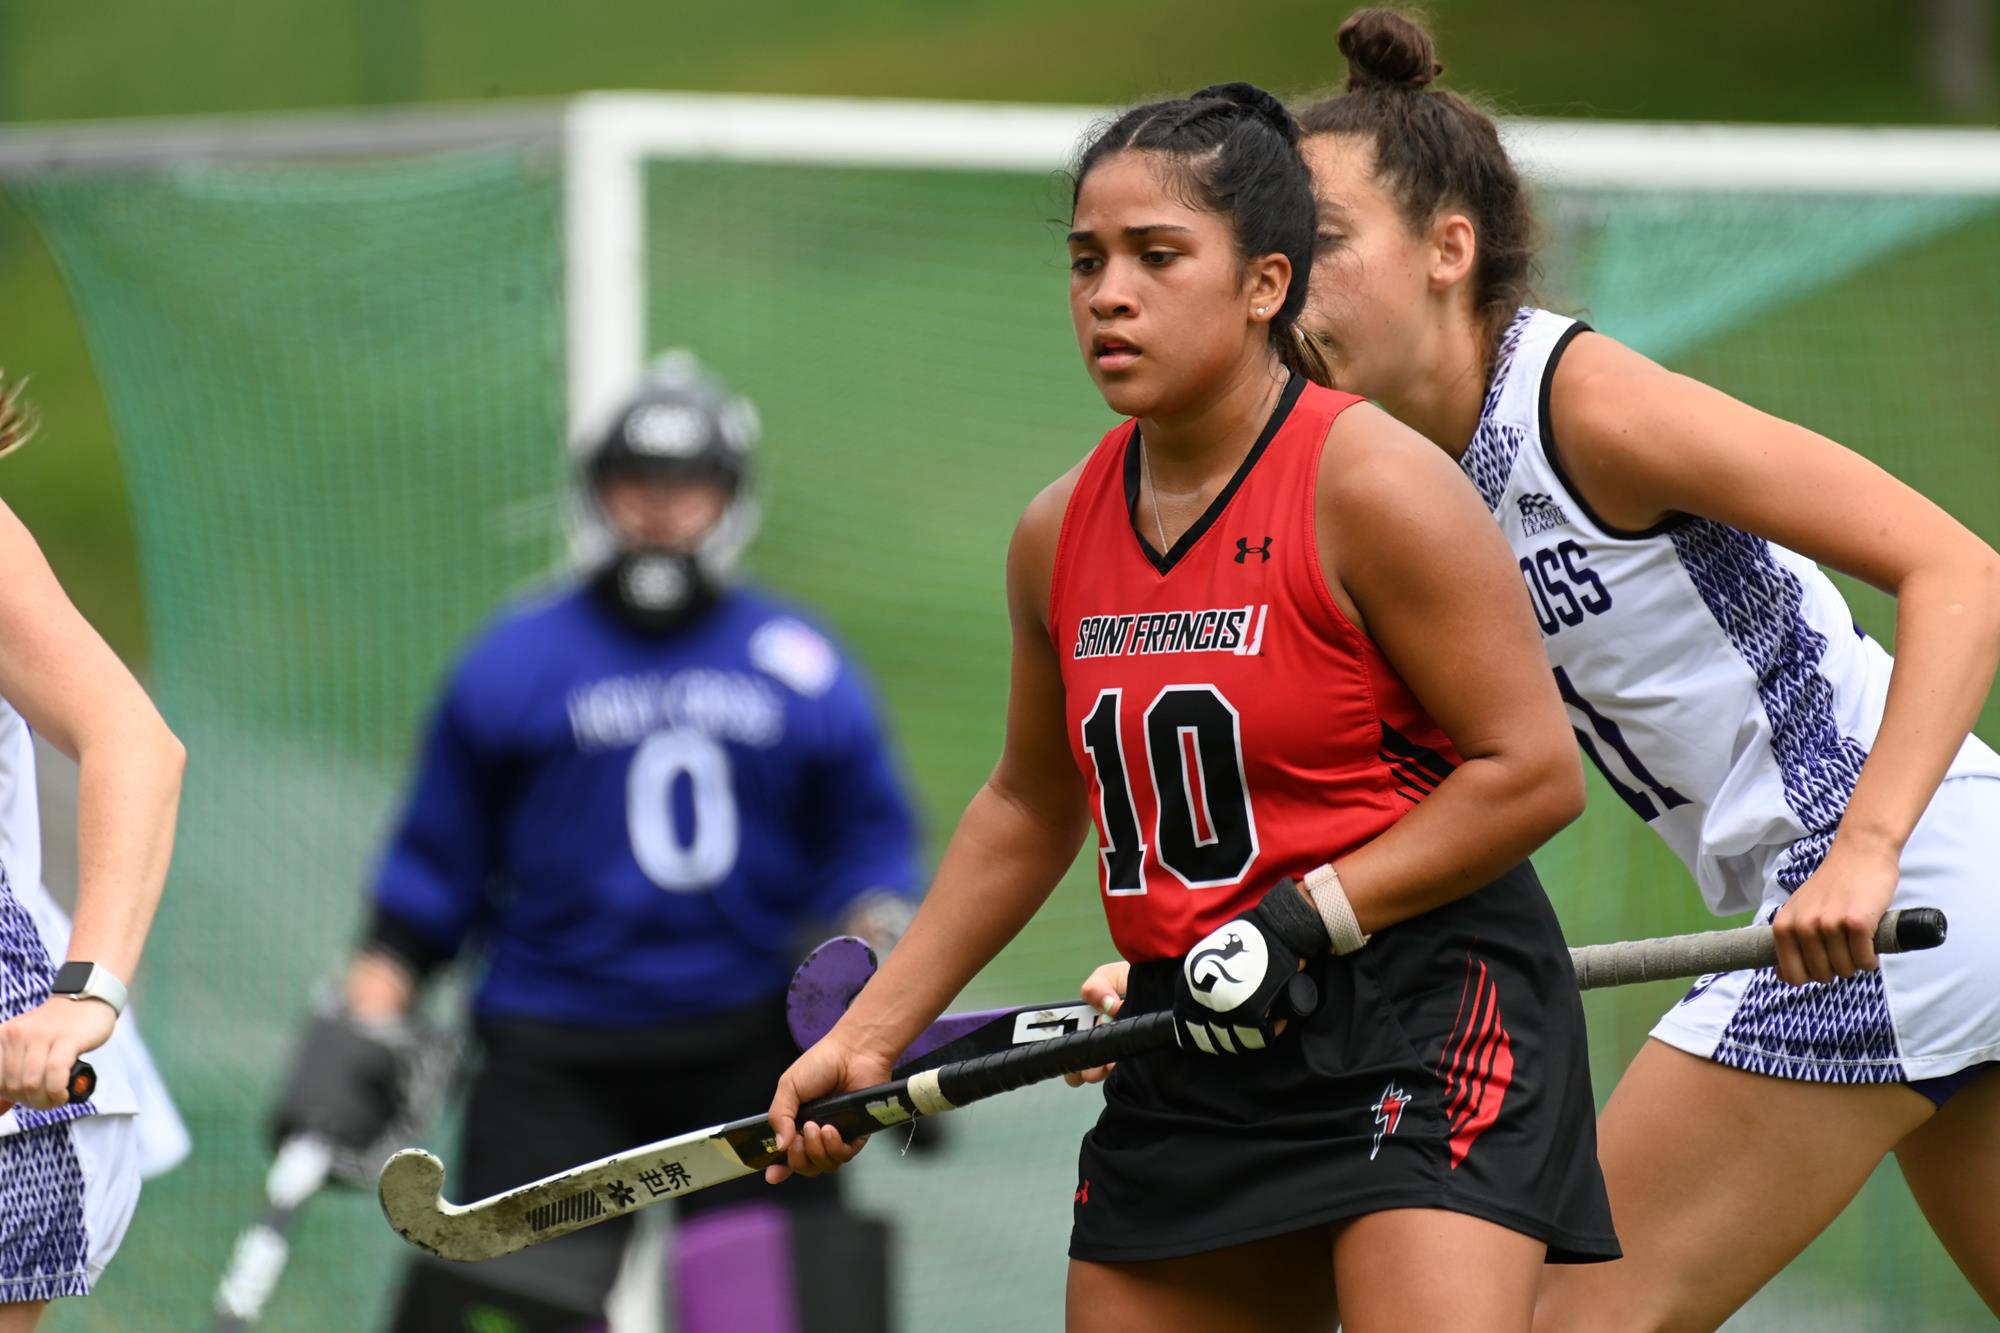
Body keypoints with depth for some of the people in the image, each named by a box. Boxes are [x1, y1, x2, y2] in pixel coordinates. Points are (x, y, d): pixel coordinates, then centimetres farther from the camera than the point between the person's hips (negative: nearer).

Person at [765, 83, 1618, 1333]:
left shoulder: (1371, 484, -12)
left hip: (1423, 1022, -7)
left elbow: (1534, 770, -13)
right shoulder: (1058, 537, 8)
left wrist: (1304, 923, -17)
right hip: (1195, 1068, 7)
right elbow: (1028, 807, 24)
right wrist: (870, 1035, 21)